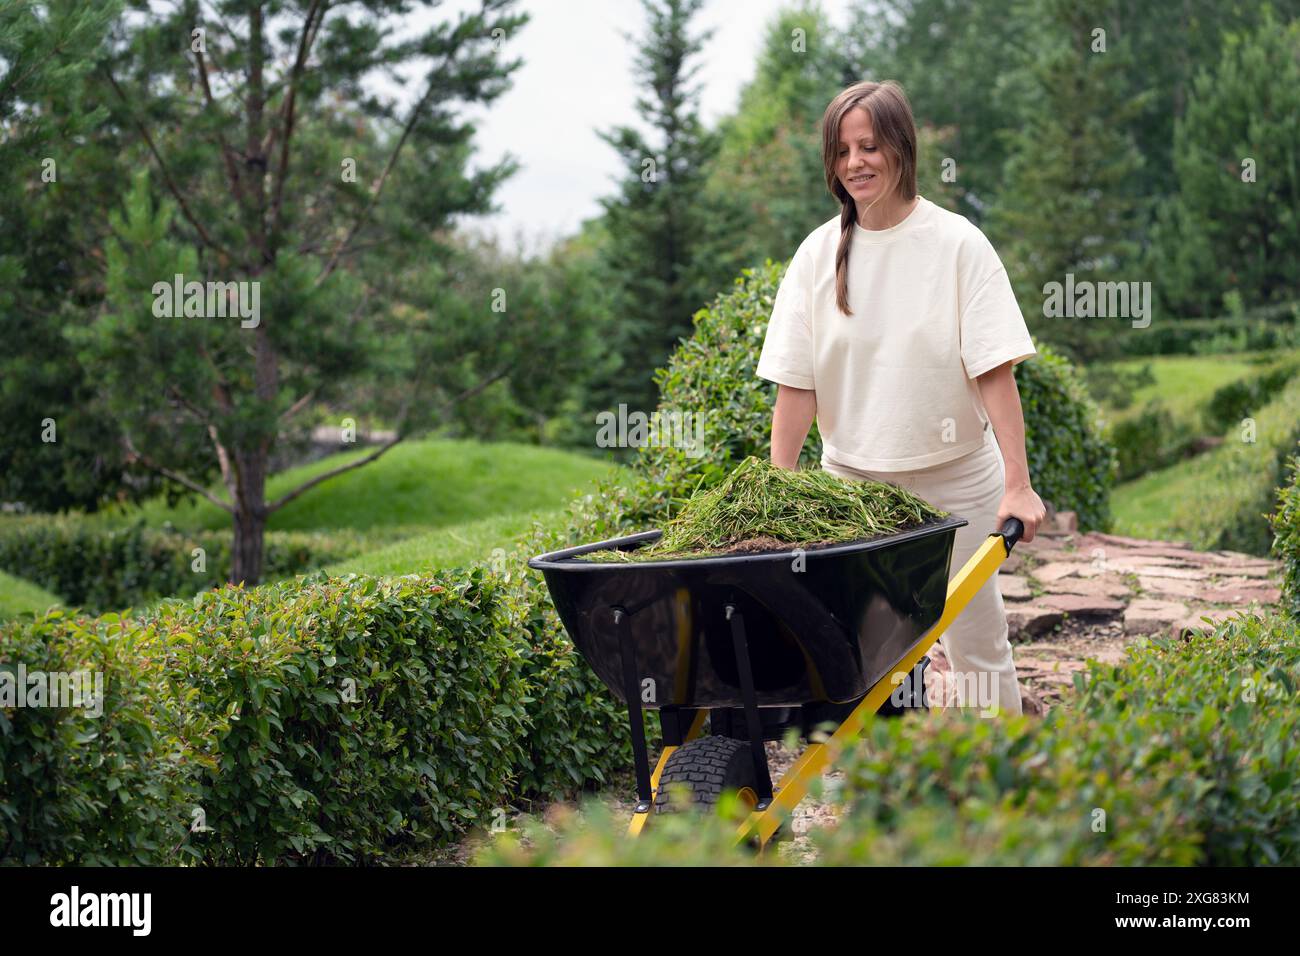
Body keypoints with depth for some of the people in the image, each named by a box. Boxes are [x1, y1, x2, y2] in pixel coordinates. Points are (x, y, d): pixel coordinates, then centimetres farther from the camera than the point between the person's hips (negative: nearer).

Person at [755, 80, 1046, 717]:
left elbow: (994, 371, -12)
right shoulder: (819, 253, 0)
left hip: (954, 479, -2)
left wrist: (1018, 485, -18)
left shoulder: (957, 243, -7)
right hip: (852, 481, 2)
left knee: (976, 644, 5)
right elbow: (796, 383, -1)